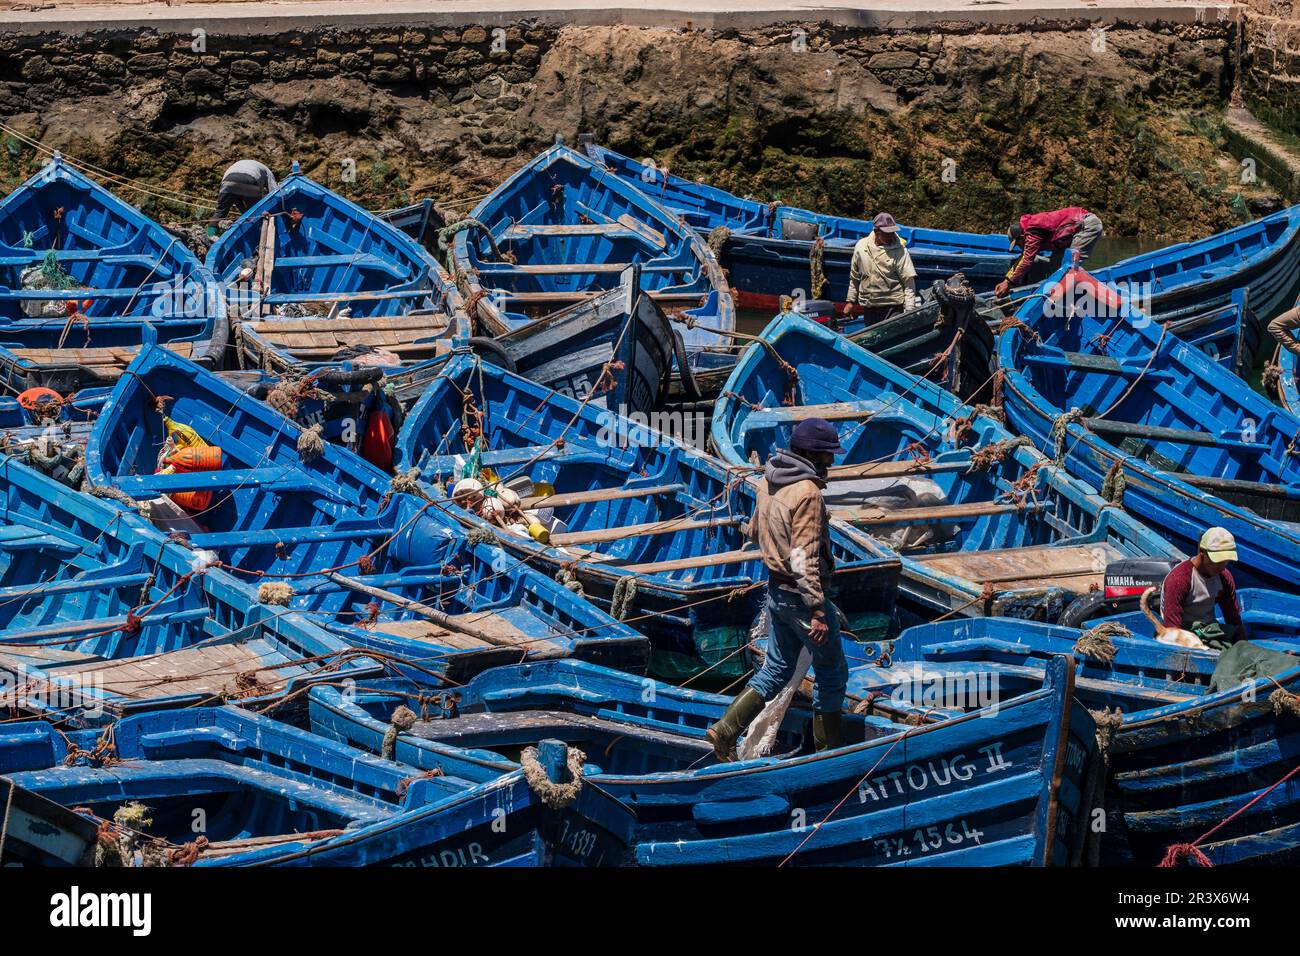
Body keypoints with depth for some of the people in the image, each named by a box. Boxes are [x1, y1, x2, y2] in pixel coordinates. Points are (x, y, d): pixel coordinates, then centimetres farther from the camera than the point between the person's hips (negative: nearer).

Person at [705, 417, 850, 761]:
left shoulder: (768, 482, 4)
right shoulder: (807, 492, -22)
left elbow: (754, 532, 17)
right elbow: (804, 559, -26)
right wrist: (818, 611, -26)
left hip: (775, 590, 8)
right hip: (802, 594, -8)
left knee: (776, 670, 18)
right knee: (832, 673, 10)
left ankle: (725, 731, 7)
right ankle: (828, 749, 18)